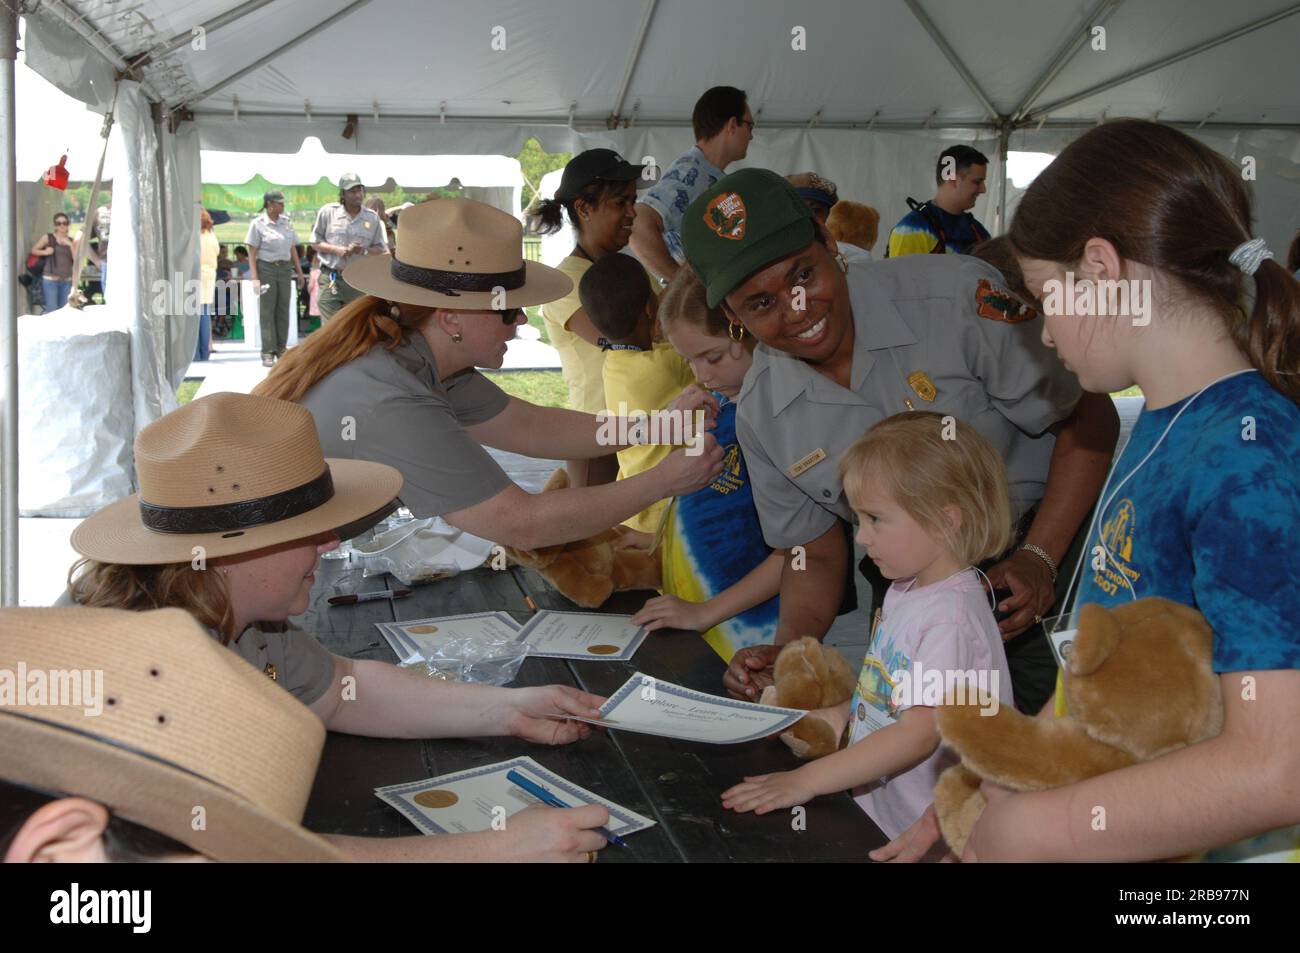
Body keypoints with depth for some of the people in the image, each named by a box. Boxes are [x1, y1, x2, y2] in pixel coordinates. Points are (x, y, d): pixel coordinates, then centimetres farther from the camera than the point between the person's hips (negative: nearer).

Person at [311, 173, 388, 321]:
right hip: (331, 279, -2)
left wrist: (364, 250, -13)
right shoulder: (328, 212, 1)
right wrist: (336, 249, -13)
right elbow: (315, 243, 5)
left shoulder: (372, 218, 5)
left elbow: (380, 249, 8)